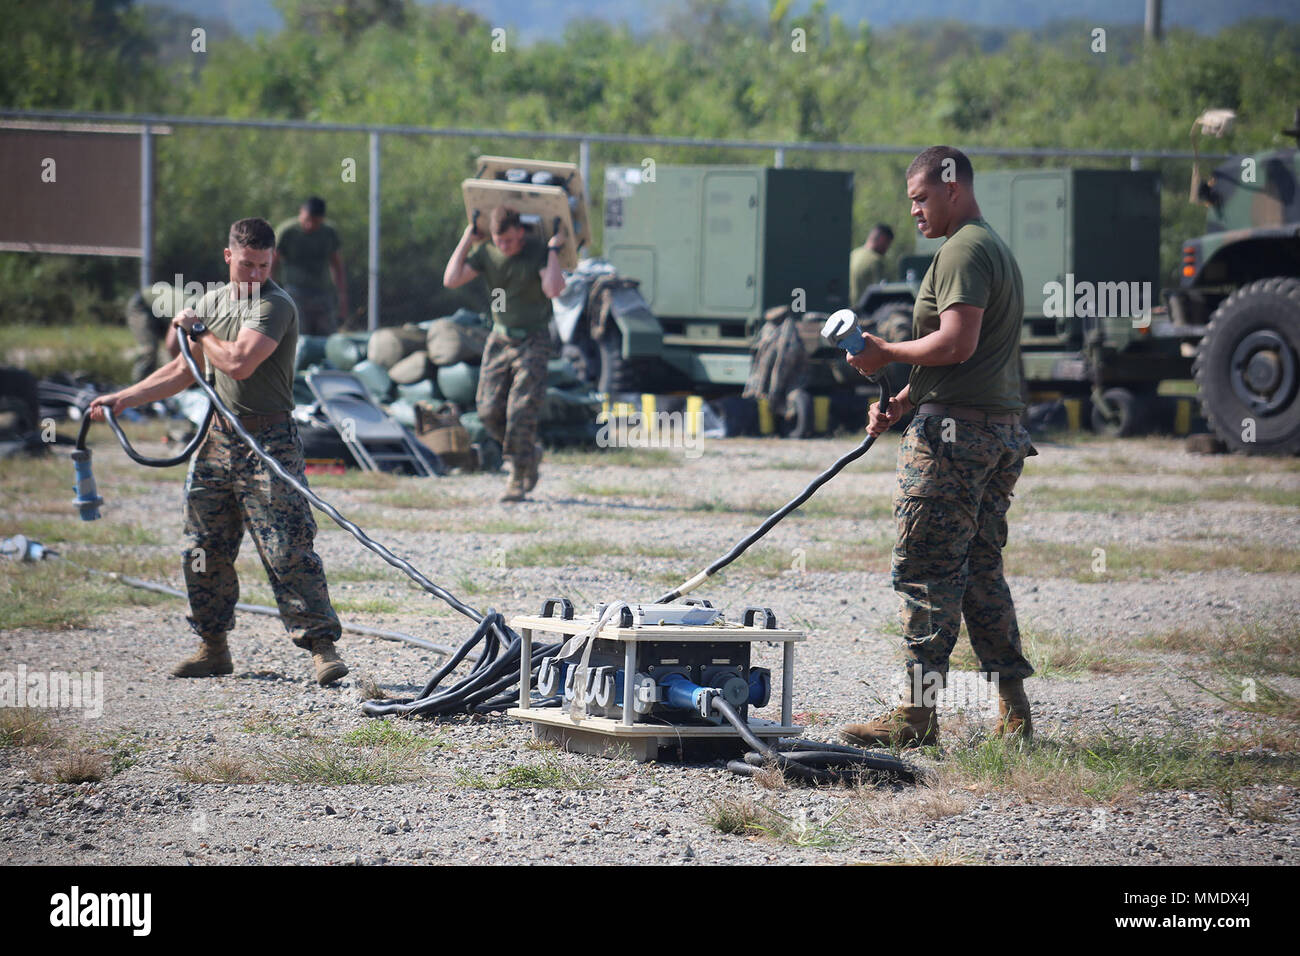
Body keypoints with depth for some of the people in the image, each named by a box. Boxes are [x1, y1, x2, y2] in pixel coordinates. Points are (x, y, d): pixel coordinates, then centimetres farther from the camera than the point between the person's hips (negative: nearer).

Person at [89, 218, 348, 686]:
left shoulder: (275, 306, -12)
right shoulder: (212, 302, 13)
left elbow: (239, 363, -24)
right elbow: (184, 370, 22)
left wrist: (198, 331, -7)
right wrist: (122, 398, 19)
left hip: (268, 441, -7)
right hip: (218, 436, 7)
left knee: (288, 550, -12)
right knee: (204, 548, 10)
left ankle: (322, 644, -11)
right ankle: (213, 648, 20)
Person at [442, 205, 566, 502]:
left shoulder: (539, 252, -12)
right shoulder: (486, 253, -1)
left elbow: (553, 289, -29)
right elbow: (451, 280, -10)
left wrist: (554, 252, -23)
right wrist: (466, 240, -8)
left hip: (533, 341, -5)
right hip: (500, 340, 5)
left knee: (521, 411, -12)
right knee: (490, 411, -2)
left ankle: (518, 480, -4)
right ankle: (530, 454, 22)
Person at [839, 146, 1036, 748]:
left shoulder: (964, 251, -10)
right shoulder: (997, 249, 23)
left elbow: (957, 343, -22)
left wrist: (885, 354, -10)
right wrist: (900, 404, 16)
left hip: (955, 431, -10)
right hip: (1001, 428, 10)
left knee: (925, 571, -8)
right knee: (981, 572, 11)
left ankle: (917, 714, -8)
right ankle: (1013, 714, 10)